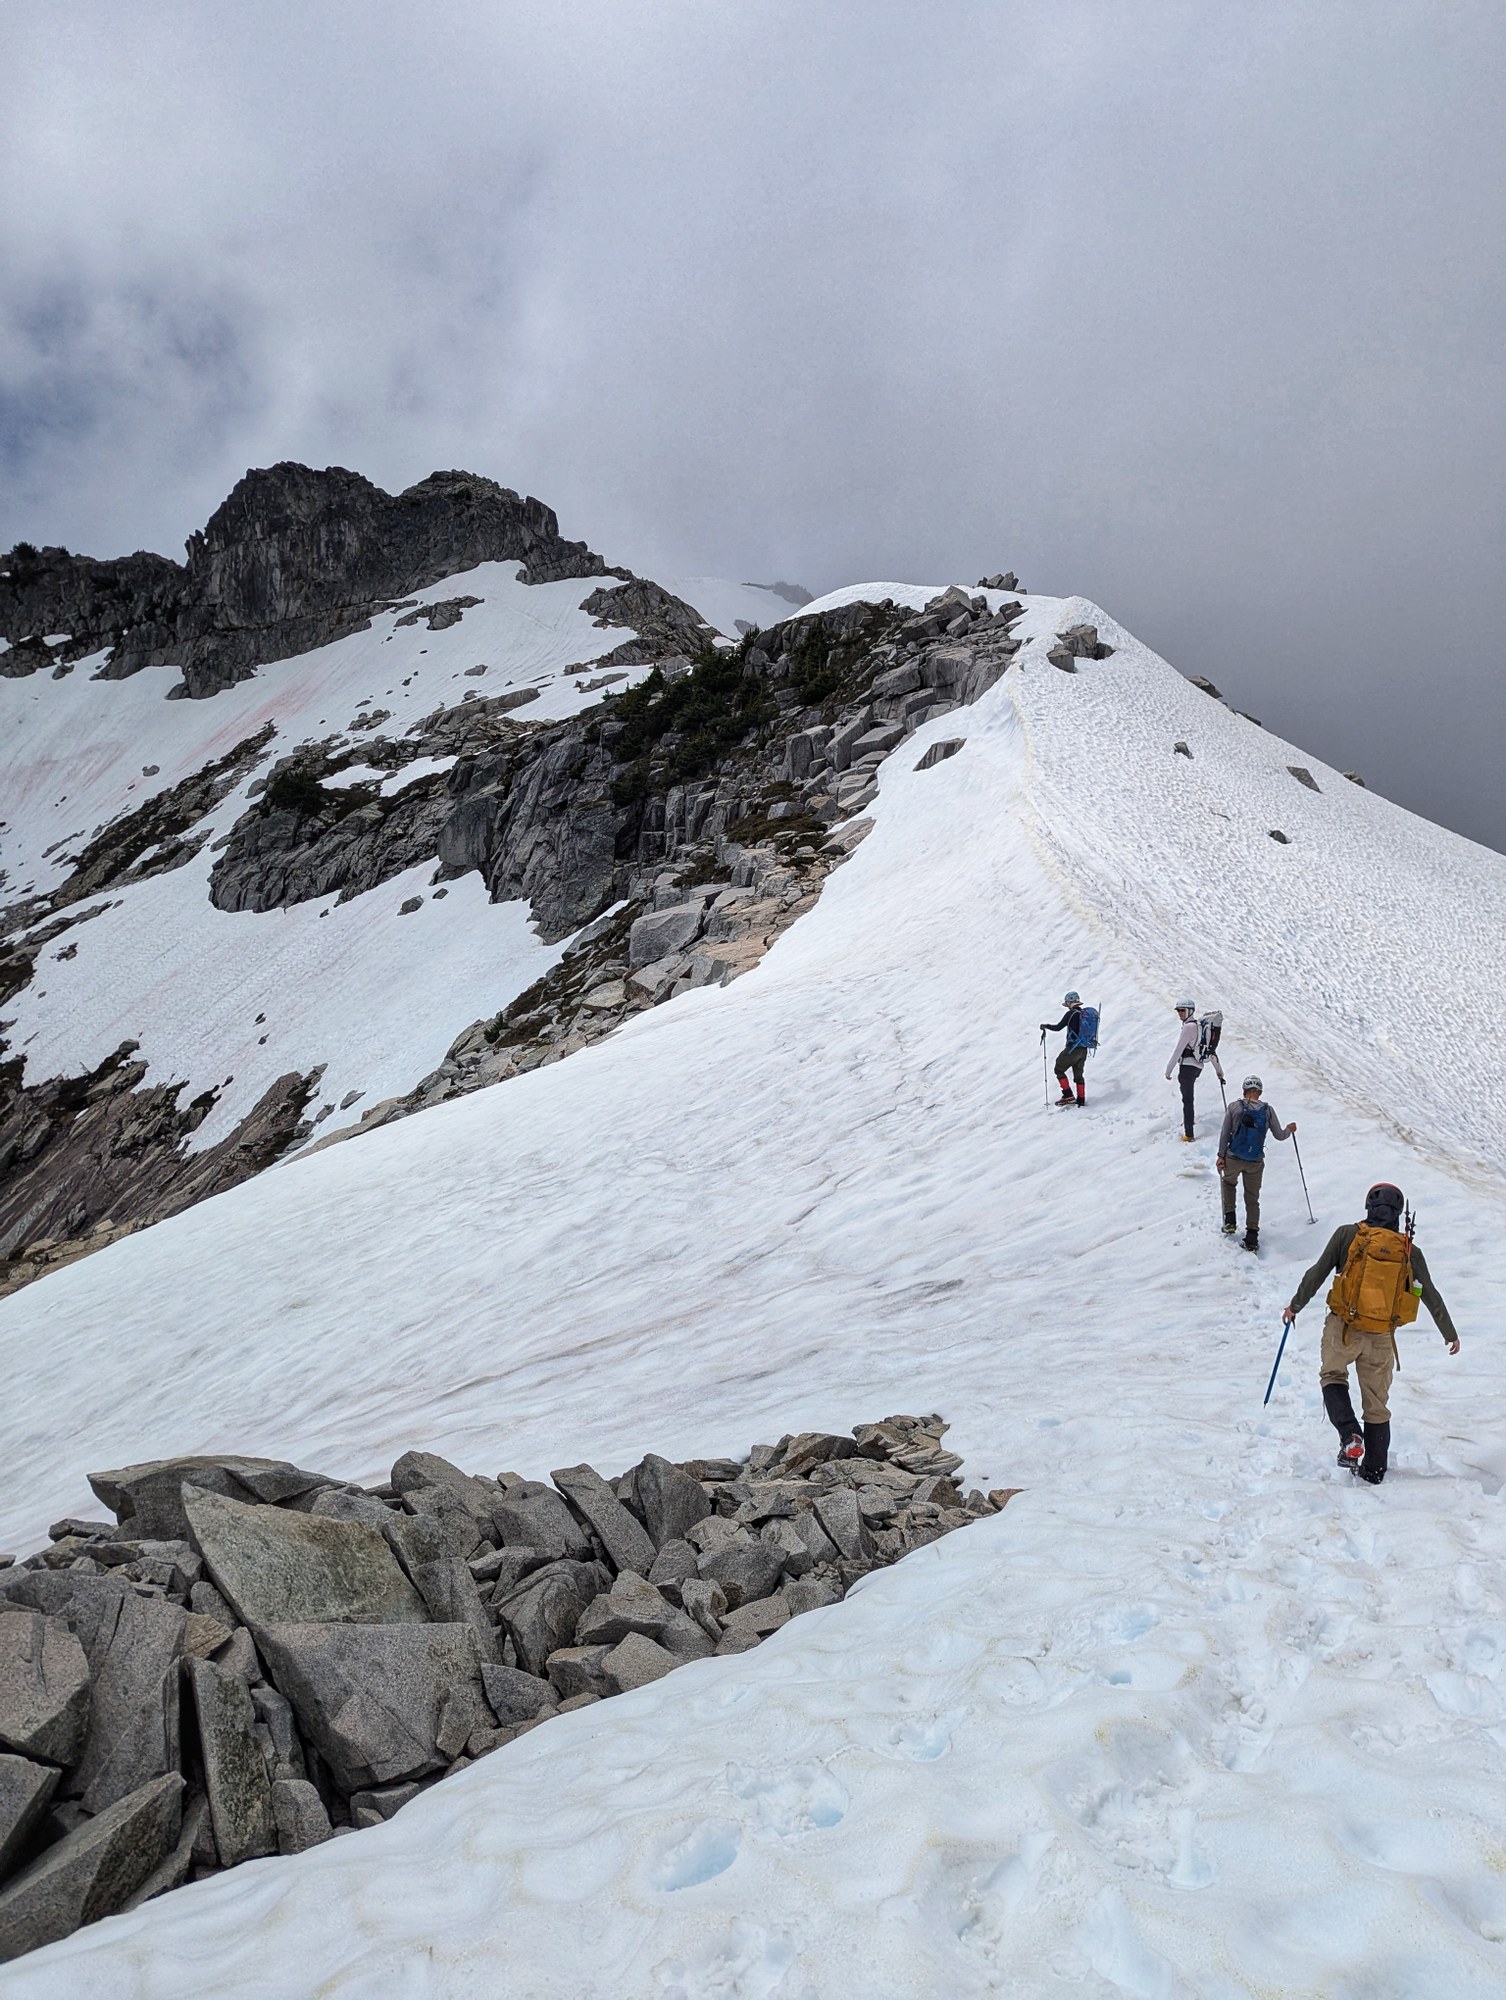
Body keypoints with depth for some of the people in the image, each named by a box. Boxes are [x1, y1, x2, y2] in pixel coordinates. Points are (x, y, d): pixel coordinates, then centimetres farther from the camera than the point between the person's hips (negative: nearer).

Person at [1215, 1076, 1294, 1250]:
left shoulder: (1234, 1107, -6)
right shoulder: (1268, 1110, -3)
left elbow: (1224, 1133, -5)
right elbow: (1280, 1135, 4)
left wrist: (1221, 1155, 4)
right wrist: (1289, 1129, 26)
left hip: (1233, 1158, -1)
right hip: (1256, 1163, 1)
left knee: (1229, 1183, 29)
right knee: (1252, 1199, 13)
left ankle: (1230, 1220, 18)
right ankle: (1252, 1237, 8)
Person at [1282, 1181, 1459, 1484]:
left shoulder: (1348, 1234, -5)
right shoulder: (1410, 1252, 2)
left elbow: (1318, 1273, -4)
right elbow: (1432, 1297, 10)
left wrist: (1295, 1305, 8)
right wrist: (1449, 1334, 24)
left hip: (1344, 1329, -3)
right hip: (1382, 1338, 3)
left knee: (1332, 1375, 20)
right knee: (1377, 1402, 16)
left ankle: (1349, 1435, -3)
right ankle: (1374, 1469, 21)